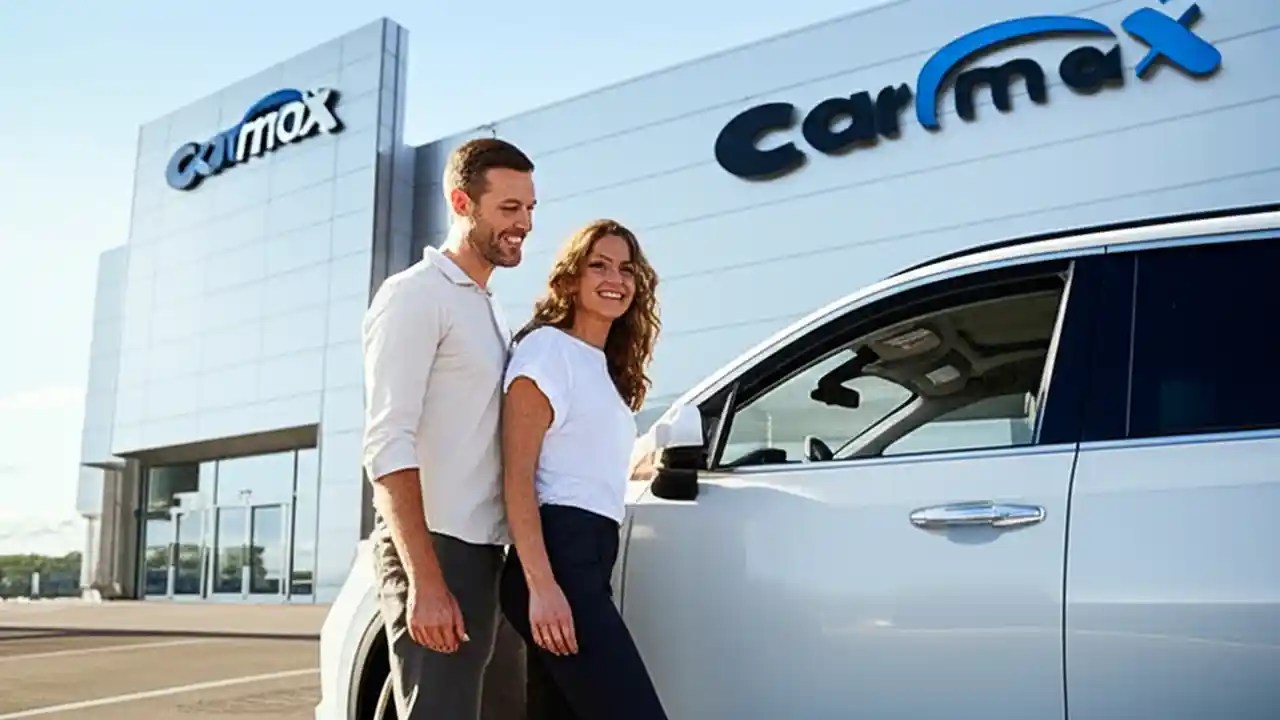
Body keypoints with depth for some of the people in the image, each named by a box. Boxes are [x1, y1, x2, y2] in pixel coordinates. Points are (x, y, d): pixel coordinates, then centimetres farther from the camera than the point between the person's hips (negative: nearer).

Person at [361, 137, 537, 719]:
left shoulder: (490, 310, 17)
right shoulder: (415, 295, -8)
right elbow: (387, 445, -17)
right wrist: (425, 580, -23)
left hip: (481, 550, 9)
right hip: (434, 547, -8)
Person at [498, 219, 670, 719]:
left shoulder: (606, 368, 23)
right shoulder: (546, 346, -3)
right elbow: (516, 477, -12)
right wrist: (541, 584, -21)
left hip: (592, 558, 9)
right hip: (560, 555, -9)